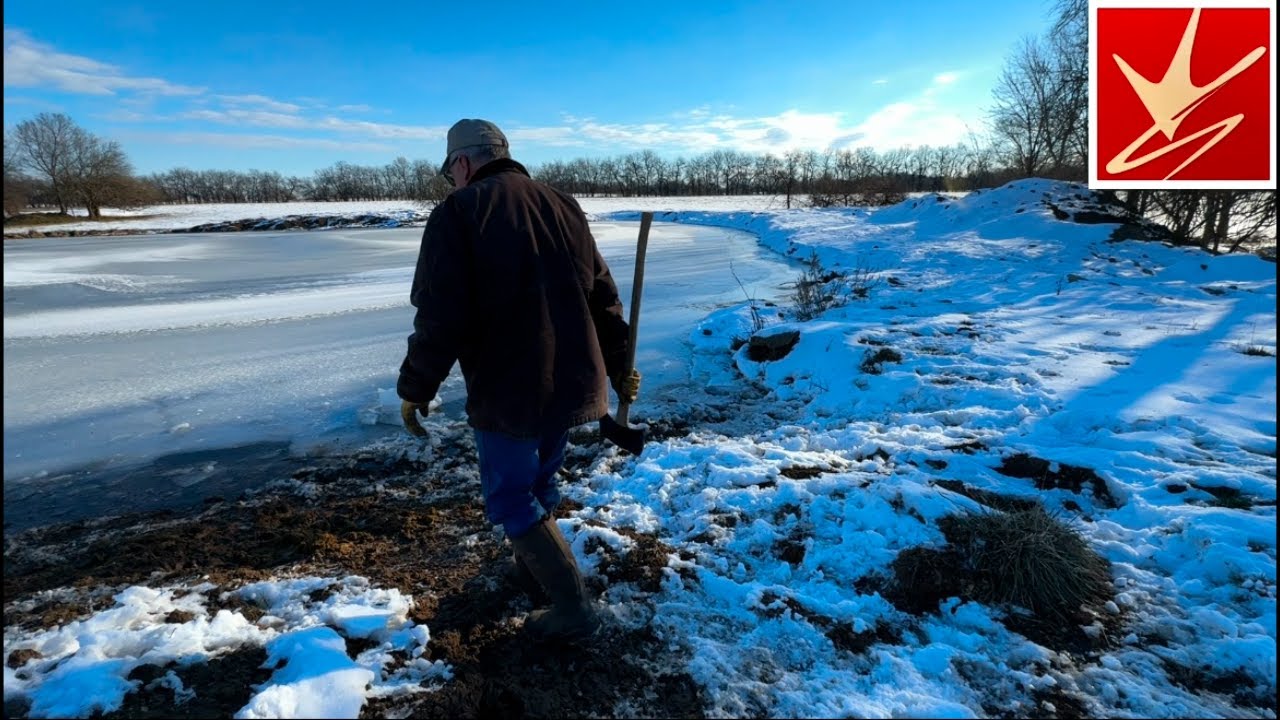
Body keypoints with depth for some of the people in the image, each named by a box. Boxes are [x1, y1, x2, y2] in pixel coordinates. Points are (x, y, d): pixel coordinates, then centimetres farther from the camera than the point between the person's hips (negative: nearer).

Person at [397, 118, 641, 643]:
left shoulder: (458, 211, -7)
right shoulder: (562, 205, 11)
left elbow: (440, 316, -15)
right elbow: (603, 297, 12)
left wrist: (414, 390, -4)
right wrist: (619, 368, 20)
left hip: (508, 389, -6)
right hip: (573, 382, 7)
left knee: (511, 496, 8)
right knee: (537, 479, 24)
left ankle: (572, 608, 9)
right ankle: (530, 569, 41)